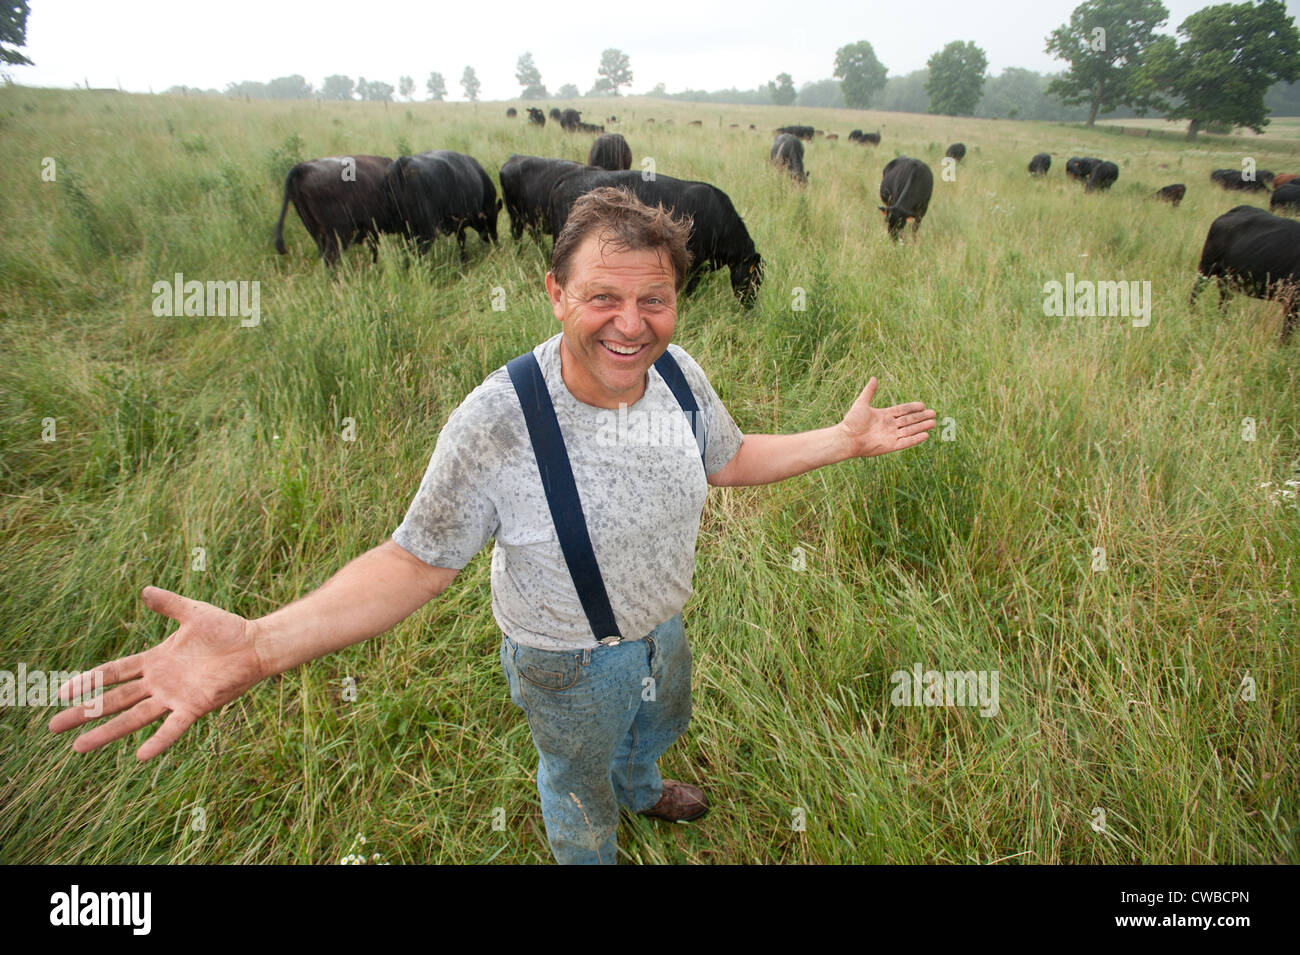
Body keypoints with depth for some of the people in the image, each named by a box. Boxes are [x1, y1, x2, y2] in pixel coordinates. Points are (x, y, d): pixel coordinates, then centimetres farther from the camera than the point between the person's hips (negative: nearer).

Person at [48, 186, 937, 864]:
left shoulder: (679, 374, -18)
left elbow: (730, 460, 2)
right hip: (570, 661, -5)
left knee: (656, 722, 36)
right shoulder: (497, 422, -35)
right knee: (579, 777, 25)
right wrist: (258, 644, -40)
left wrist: (846, 439, -2)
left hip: (662, 626, 6)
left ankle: (640, 789, 73)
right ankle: (591, 854, 62)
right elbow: (417, 560, -28)